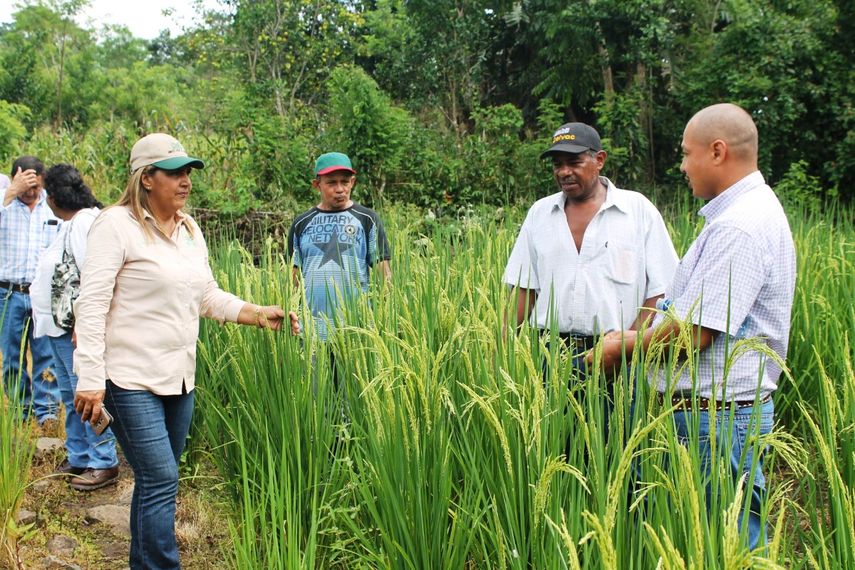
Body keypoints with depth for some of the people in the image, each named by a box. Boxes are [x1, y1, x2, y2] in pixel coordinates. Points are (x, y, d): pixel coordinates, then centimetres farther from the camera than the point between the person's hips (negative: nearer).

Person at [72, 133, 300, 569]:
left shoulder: (189, 228, 12)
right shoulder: (117, 225, -11)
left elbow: (208, 297, 18)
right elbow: (91, 305, -14)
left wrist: (259, 315, 4)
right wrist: (89, 380, -19)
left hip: (179, 378, 7)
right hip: (132, 380, -7)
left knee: (156, 481, 16)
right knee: (161, 480, -10)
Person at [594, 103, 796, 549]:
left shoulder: (739, 228, -20)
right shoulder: (746, 214, 15)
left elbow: (693, 333, -22)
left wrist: (626, 347, -7)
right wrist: (638, 336, 15)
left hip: (715, 419, -10)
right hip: (714, 410, 10)